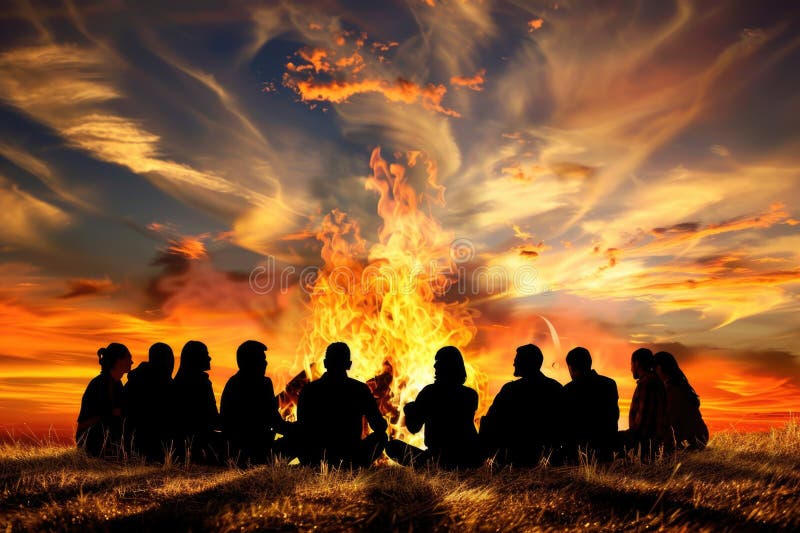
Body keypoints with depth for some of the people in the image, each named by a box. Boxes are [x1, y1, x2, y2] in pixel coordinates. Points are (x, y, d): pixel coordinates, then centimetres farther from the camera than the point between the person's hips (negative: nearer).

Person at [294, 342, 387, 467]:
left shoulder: (309, 390, -6)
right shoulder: (360, 389, -6)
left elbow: (302, 430, 0)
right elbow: (381, 427, -1)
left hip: (316, 460, 1)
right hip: (352, 460, -1)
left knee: (292, 434, 27)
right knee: (381, 436, 25)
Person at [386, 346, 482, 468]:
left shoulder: (430, 391, -10)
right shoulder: (471, 395, 3)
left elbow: (413, 427, -1)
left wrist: (408, 409, 20)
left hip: (443, 460, -4)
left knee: (392, 446, 12)